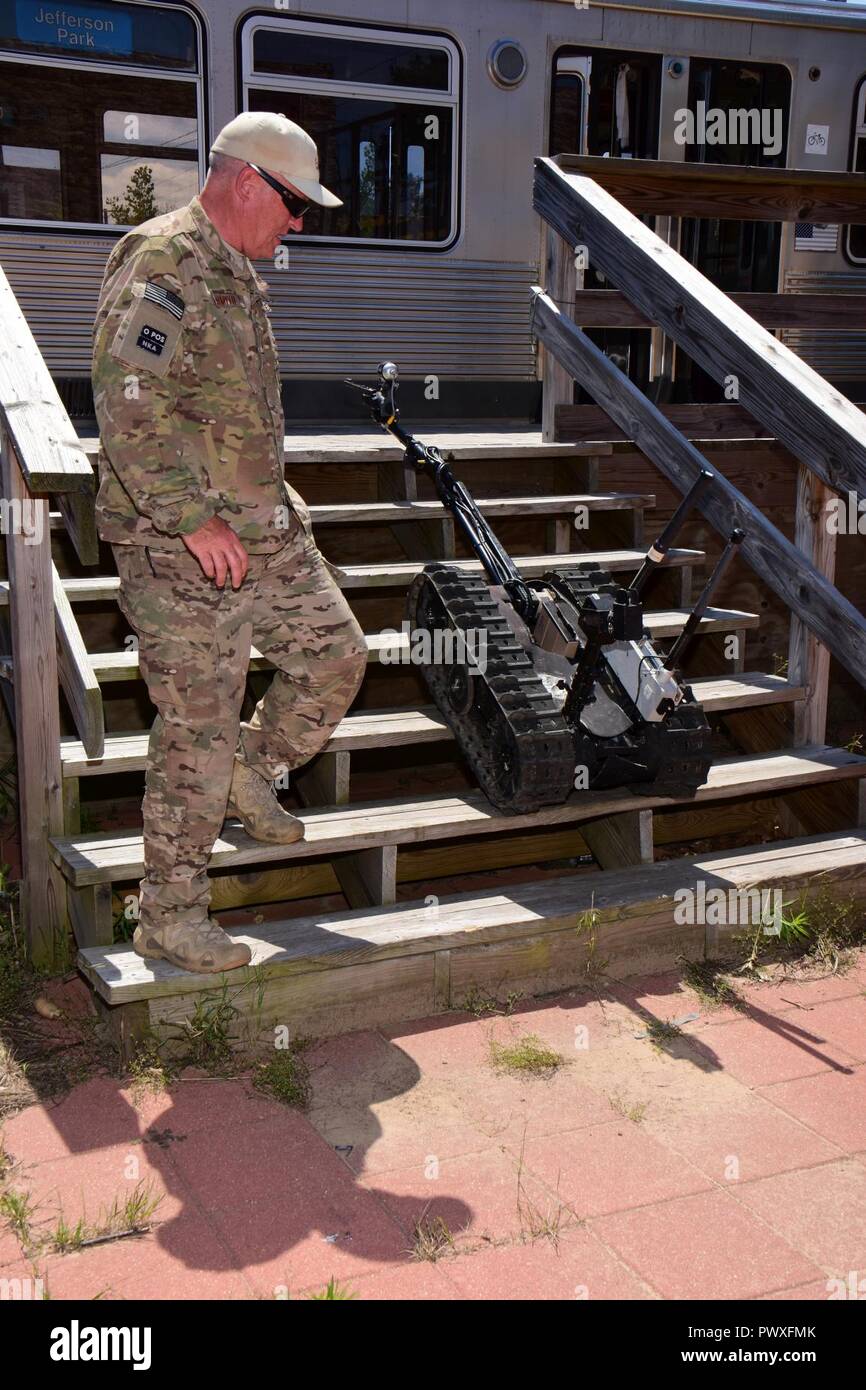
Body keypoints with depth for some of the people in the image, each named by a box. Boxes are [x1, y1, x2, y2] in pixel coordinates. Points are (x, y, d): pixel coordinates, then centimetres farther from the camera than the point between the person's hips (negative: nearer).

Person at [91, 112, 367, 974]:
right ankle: (168, 917, 11)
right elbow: (127, 408, -25)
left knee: (336, 651, 13)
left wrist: (271, 496, 22)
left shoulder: (235, 272, 16)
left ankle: (252, 775, 34)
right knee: (199, 728, -3)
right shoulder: (163, 265, -16)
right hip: (182, 549, -9)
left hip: (260, 531, 9)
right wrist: (192, 520, -25)